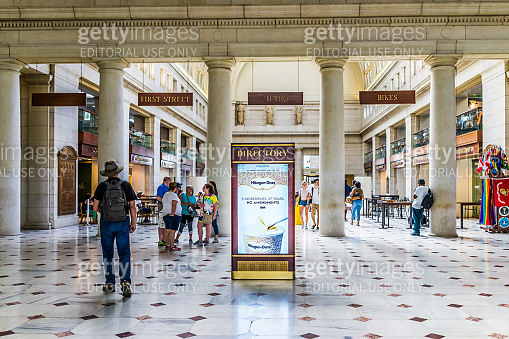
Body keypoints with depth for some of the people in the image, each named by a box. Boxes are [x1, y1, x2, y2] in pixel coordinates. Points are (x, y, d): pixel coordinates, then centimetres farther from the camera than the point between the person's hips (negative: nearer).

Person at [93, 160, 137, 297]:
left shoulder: (102, 186, -4)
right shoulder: (126, 185, -1)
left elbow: (95, 208, -4)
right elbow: (133, 206, -1)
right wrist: (134, 222, 7)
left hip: (106, 223, 0)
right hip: (123, 223, 0)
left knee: (108, 254, 12)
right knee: (124, 253, 4)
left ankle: (110, 283, 20)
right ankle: (125, 281, -11)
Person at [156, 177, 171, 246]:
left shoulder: (166, 187, 18)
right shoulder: (161, 187, -10)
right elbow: (158, 197, -19)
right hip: (162, 207, -9)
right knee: (161, 225, -5)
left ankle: (164, 240, 20)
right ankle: (160, 241, -2)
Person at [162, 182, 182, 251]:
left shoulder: (165, 195, 16)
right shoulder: (174, 195, -12)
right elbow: (174, 205, -19)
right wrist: (172, 214, -19)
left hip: (165, 215, 9)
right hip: (174, 215, -9)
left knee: (167, 231, 9)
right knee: (172, 231, -7)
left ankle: (167, 245, 12)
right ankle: (172, 246, -6)